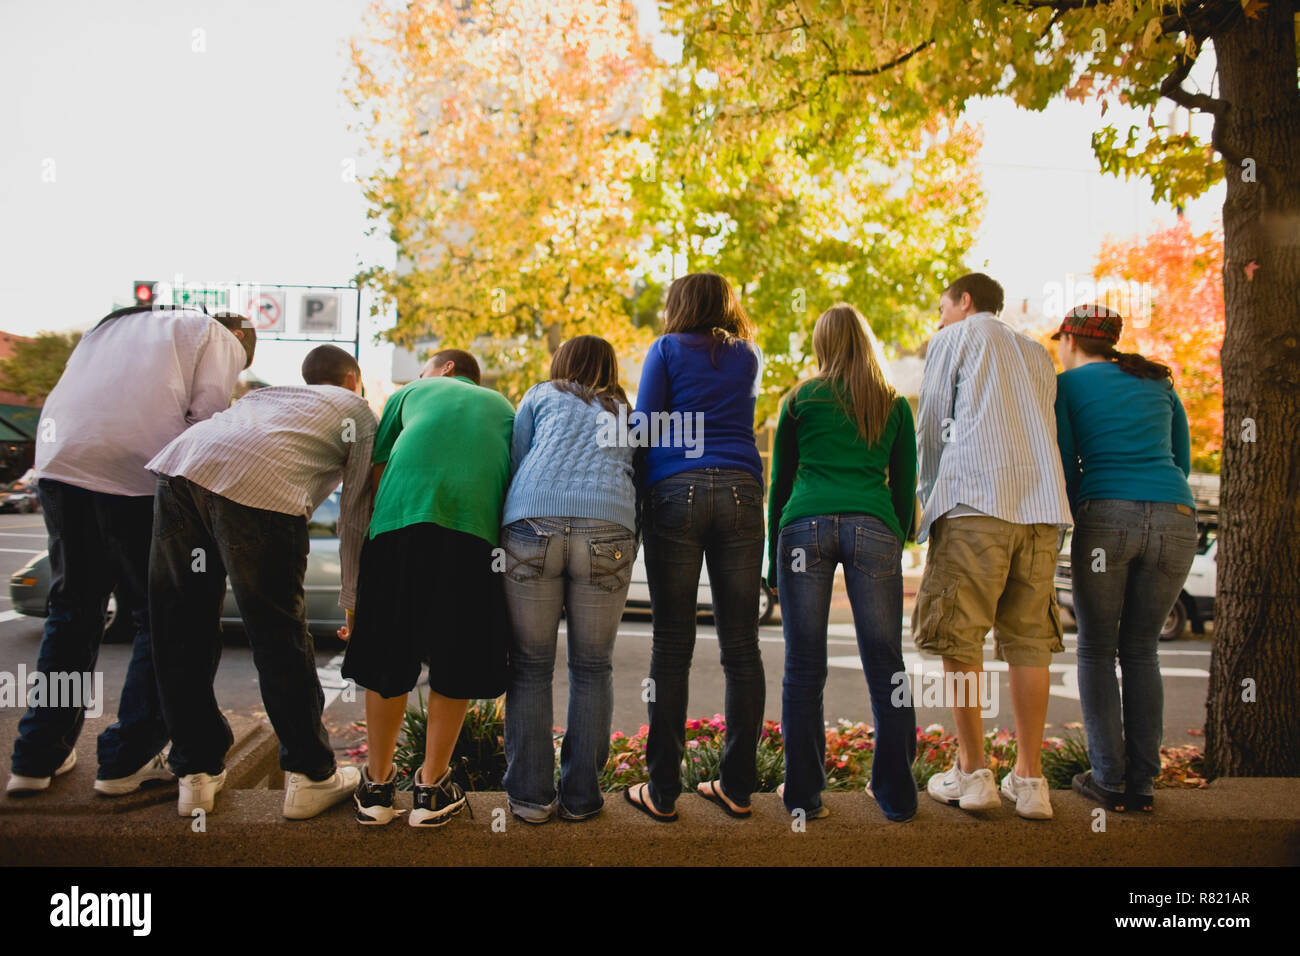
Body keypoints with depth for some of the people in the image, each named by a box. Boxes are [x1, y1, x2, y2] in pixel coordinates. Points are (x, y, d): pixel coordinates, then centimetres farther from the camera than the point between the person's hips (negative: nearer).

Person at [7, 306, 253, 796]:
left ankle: (37, 758, 22)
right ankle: (128, 760, 6)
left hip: (59, 463, 6)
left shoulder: (118, 322, 33)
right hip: (137, 474, -6)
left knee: (72, 612, 17)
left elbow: (76, 395, 23)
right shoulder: (220, 338, 13)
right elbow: (206, 417, -2)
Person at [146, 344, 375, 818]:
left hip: (179, 463, 6)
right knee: (280, 637, 6)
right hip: (258, 483, -5)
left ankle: (196, 770, 27)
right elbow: (356, 514, 17)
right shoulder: (358, 410, 25)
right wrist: (353, 599, 22)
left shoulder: (269, 393, 39)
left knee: (180, 637, 15)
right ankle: (309, 776, 19)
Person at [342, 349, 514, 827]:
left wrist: (356, 582, 28)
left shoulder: (411, 393, 30)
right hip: (479, 525, 0)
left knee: (386, 657, 14)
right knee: (457, 663, 13)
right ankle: (432, 788, 21)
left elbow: (373, 479, 23)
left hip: (402, 516, 0)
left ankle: (377, 785, 26)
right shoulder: (504, 407, 34)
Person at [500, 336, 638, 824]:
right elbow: (639, 482, 21)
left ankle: (529, 794, 11)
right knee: (592, 668, 12)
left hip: (532, 526, -1)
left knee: (530, 666, 9)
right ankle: (580, 795, 14)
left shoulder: (541, 395, 24)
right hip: (608, 531, 1)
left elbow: (514, 464, 20)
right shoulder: (626, 414, 29)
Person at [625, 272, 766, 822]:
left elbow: (645, 427, 5)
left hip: (677, 490, -3)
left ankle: (662, 790, 3)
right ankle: (737, 786, 9)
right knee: (740, 643, 4)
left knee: (672, 645, -2)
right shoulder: (750, 357, 21)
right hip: (741, 488, 3)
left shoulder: (667, 350, 11)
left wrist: (633, 503, 13)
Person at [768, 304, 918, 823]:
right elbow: (905, 487, 16)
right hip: (873, 527, 1)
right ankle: (896, 795, 12)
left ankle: (803, 794, 9)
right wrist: (896, 547, 21)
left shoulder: (800, 399, 14)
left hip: (806, 525, -1)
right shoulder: (895, 405, 18)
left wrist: (772, 559, 16)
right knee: (885, 666, 6)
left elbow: (780, 481, 13)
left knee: (803, 669, 3)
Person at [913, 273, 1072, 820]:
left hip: (976, 499, -5)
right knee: (1028, 640, 6)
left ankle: (972, 772, 2)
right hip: (1043, 506, 6)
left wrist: (929, 498, 22)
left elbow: (929, 429, 10)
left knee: (958, 635, 0)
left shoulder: (956, 338, 13)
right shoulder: (1037, 354, 28)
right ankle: (1029, 779, 8)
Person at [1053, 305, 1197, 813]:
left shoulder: (1067, 384, 9)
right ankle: (1142, 781, 15)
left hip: (1106, 516, -4)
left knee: (1096, 650, 9)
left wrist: (1078, 526, 15)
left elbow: (1065, 464, 2)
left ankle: (1109, 779, 9)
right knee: (1141, 649, 15)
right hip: (1176, 518, 4)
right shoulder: (1158, 382, 23)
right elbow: (1181, 461, 22)